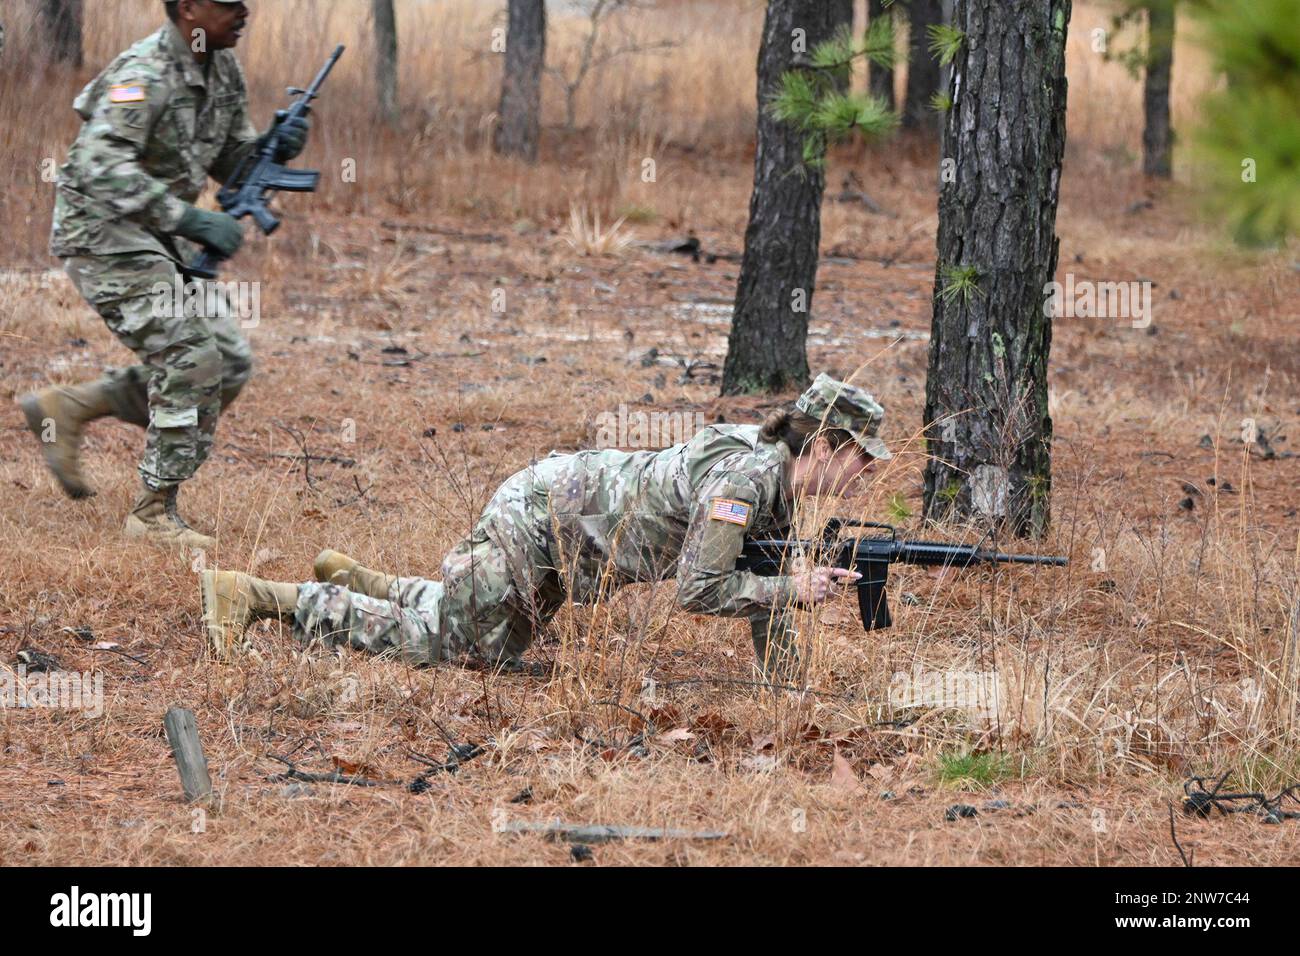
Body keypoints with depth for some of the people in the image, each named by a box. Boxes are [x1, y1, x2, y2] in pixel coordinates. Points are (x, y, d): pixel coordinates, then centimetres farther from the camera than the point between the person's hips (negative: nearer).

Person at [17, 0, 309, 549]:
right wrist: (185, 218, -38)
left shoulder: (223, 69, 6)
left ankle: (67, 408, 13)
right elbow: (101, 165, -33)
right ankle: (155, 514, -7)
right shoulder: (145, 73, -22)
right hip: (102, 233, -9)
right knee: (192, 357, -18)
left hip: (157, 237, 9)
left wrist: (276, 149, -7)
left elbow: (230, 163, 15)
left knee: (229, 364, 4)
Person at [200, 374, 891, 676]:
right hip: (540, 515, -9)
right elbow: (699, 590, -30)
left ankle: (348, 580, 30)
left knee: (493, 652, 23)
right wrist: (794, 588, -23)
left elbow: (759, 569, 14)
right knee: (423, 641, -4)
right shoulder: (742, 477, -27)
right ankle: (244, 595, -1)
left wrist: (781, 671, 7)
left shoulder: (778, 472, 3)